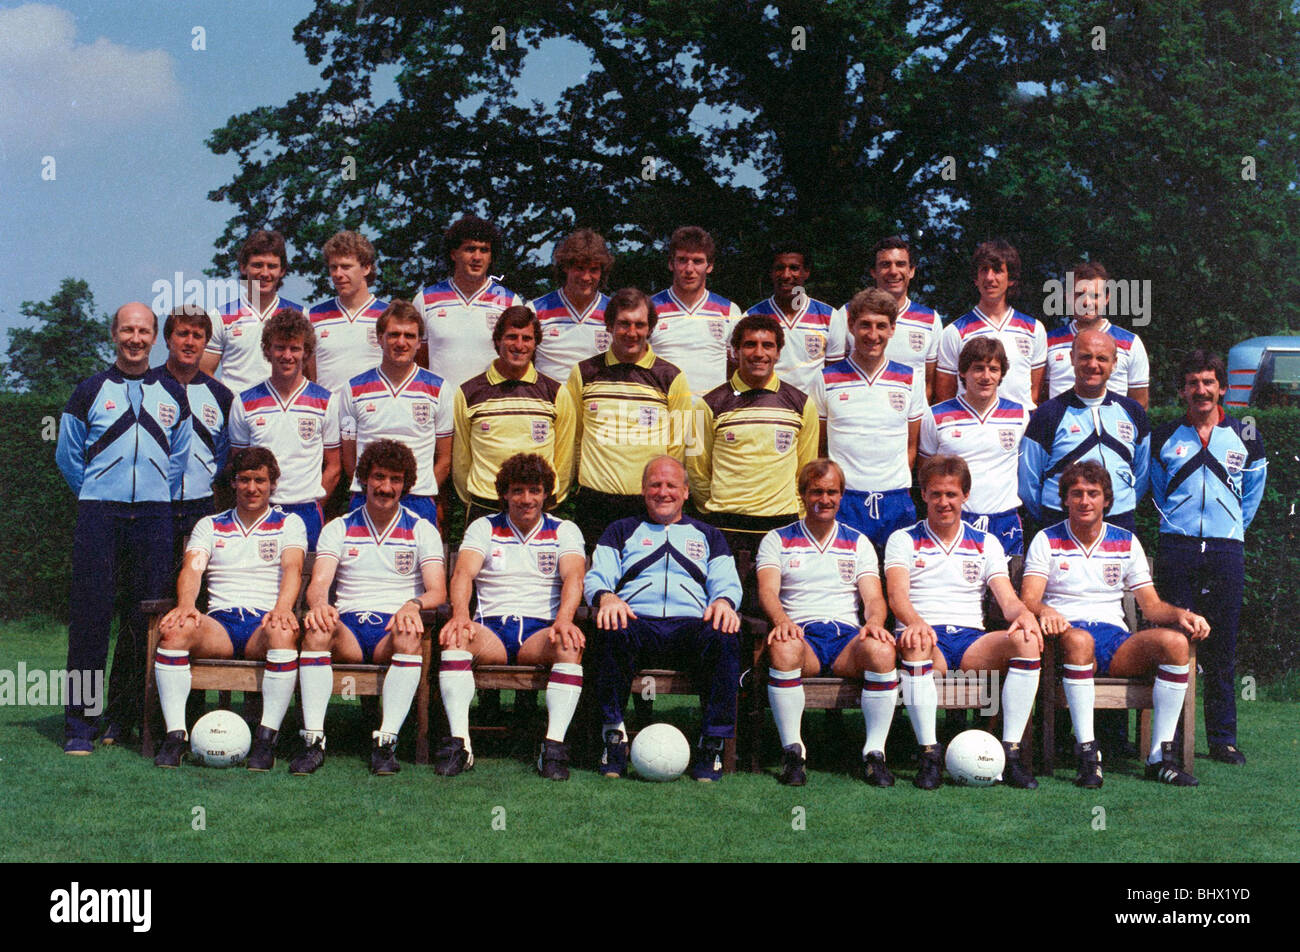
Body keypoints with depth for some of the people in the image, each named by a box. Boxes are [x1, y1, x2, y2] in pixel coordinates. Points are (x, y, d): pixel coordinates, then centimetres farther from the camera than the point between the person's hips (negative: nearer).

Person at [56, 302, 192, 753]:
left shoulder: (172, 394, 13)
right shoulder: (90, 391, 7)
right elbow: (68, 455, 13)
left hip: (154, 515, 2)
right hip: (98, 513, -2)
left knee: (144, 616, 0)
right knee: (90, 615, -7)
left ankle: (123, 716, 12)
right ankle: (80, 723, -3)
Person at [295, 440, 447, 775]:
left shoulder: (422, 530, 11)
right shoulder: (339, 528, 14)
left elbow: (438, 591, -1)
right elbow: (318, 582, 2)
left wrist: (413, 605, -25)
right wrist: (319, 604, -24)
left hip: (393, 630, -1)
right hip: (348, 628, 1)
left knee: (410, 634, -36)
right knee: (317, 628, -32)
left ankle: (386, 741, -36)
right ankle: (313, 740, -34)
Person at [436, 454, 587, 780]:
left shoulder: (564, 531, 13)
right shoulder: (483, 528, 15)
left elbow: (573, 577, -6)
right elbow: (463, 573, -2)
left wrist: (564, 620, -28)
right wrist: (460, 614, -25)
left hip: (540, 632, 0)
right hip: (490, 630, 0)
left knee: (571, 643, -33)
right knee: (455, 635, -32)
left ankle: (554, 743, -37)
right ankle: (459, 741, -36)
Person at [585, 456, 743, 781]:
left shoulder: (707, 535, 29)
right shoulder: (621, 531, 27)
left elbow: (727, 583, 16)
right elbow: (596, 578, 14)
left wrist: (723, 601, -10)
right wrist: (605, 597, -12)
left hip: (691, 624, 1)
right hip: (637, 622, 0)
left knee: (723, 637, -36)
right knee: (613, 632, -38)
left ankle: (712, 744, -29)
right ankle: (614, 738, -28)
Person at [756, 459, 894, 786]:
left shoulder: (858, 542, 20)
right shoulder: (777, 540, 15)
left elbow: (873, 596, 8)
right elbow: (767, 590, -1)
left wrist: (874, 621, -17)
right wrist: (781, 619, -25)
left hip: (848, 637, 2)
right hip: (801, 634, -1)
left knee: (881, 649, -33)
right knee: (784, 647, -38)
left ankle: (874, 753, -24)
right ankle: (792, 750, -27)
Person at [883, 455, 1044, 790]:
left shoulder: (986, 543, 19)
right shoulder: (904, 540, 11)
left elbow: (1007, 598, 7)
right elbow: (897, 595, -6)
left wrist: (1023, 613, -20)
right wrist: (915, 622, -30)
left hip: (972, 641, 3)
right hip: (925, 637, -3)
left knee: (1026, 640, -28)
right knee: (917, 643, -39)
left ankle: (1011, 753, -27)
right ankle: (929, 755, -35)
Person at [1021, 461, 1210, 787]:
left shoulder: (1126, 542, 17)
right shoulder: (1047, 540, 8)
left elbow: (1151, 605, 12)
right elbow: (1029, 599, -5)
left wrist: (1181, 615, -10)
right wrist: (1044, 611, -29)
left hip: (1115, 638, 3)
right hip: (1067, 635, -3)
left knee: (1174, 641, -26)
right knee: (1079, 638, -40)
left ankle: (1161, 756, -25)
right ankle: (1087, 752, -38)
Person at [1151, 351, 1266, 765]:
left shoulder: (1245, 437, 8)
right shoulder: (1163, 437, 7)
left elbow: (1252, 492, 20)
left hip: (1226, 549, 1)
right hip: (1176, 548, 0)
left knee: (1222, 648, 3)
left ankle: (1223, 738, 11)